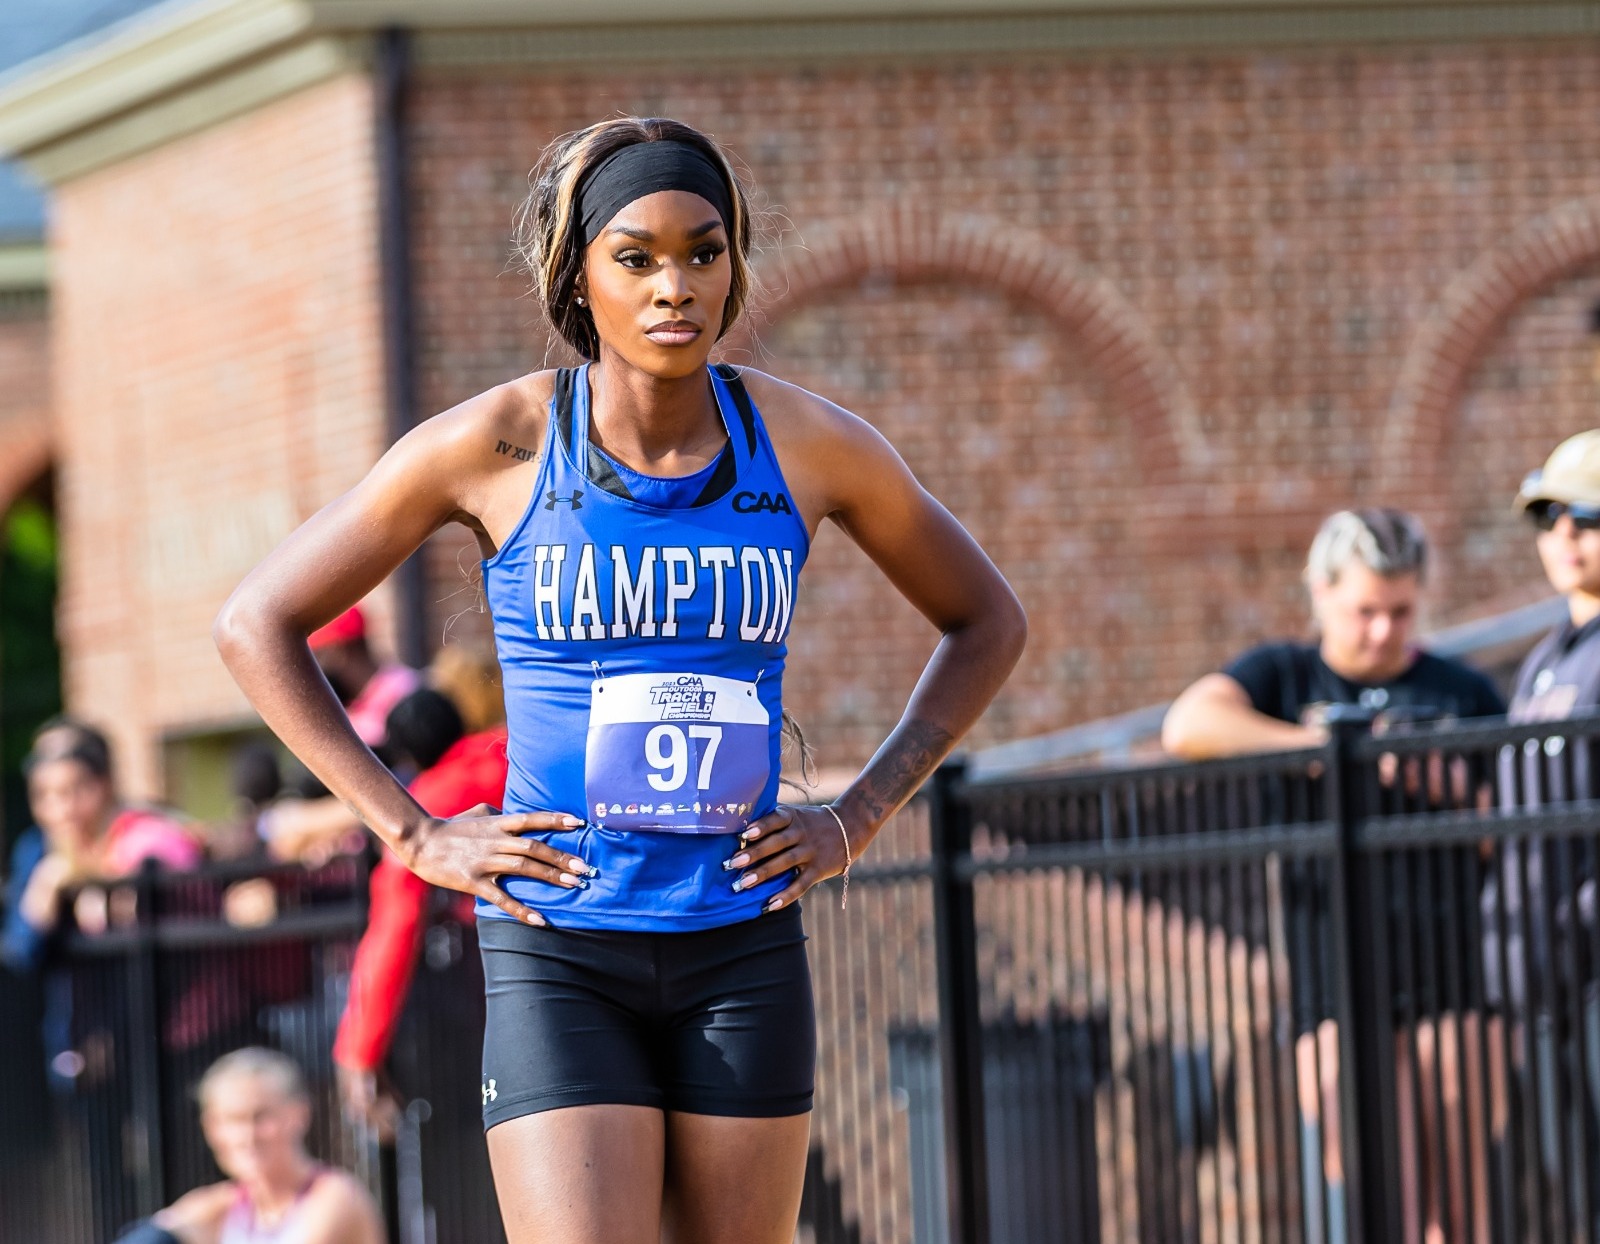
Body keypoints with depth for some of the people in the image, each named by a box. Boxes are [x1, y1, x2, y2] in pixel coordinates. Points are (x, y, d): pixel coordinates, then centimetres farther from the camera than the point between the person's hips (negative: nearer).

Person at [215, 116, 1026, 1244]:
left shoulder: (807, 445, 0)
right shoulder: (496, 446, -6)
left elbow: (987, 622, 16)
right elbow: (258, 624, 1)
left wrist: (858, 818, 6)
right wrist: (413, 834, -4)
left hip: (745, 944, 3)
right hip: (561, 946, -3)